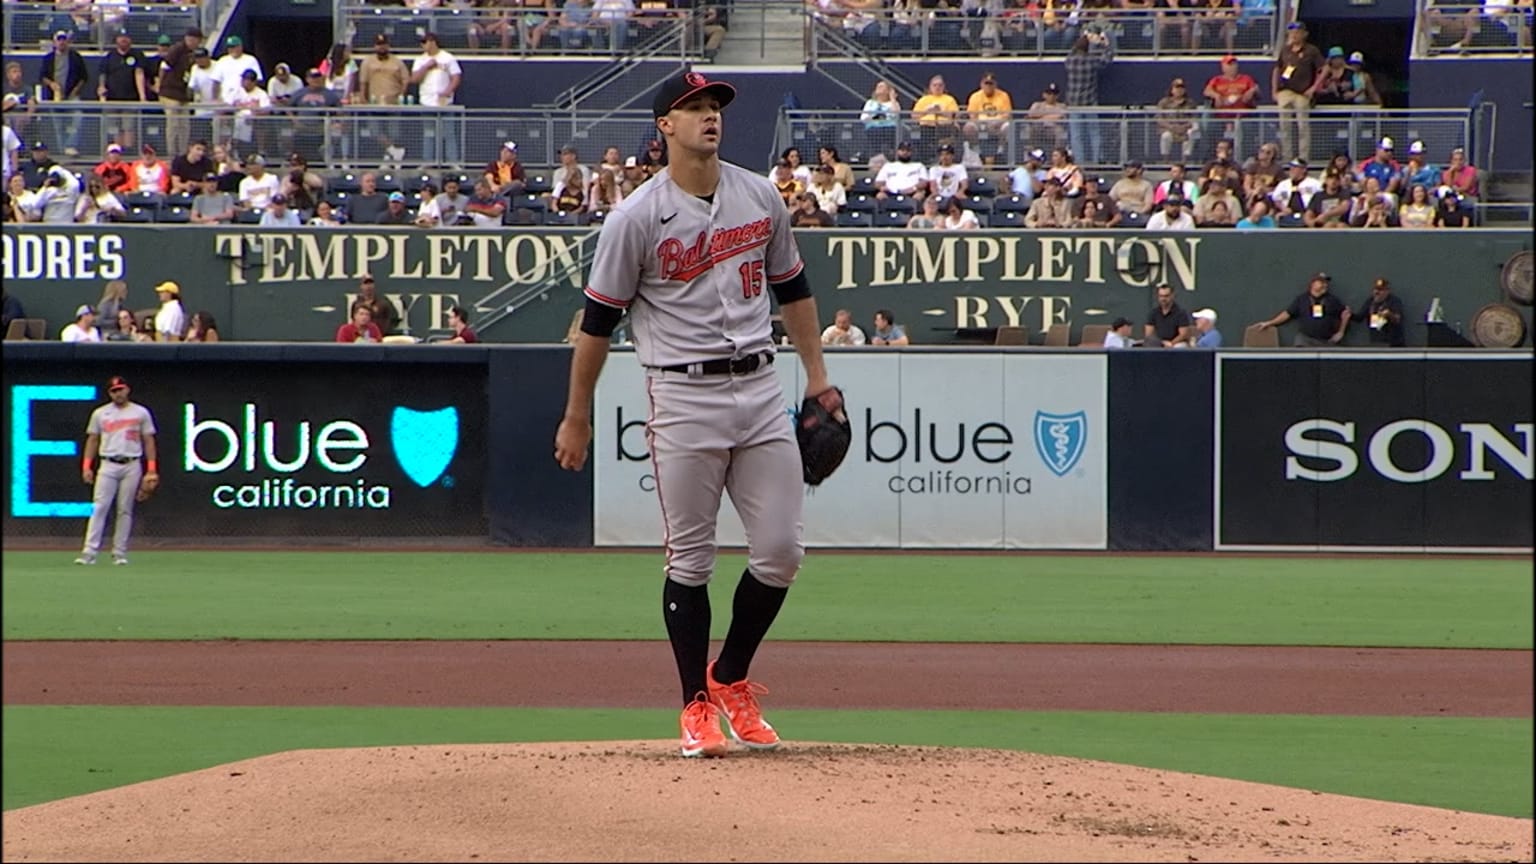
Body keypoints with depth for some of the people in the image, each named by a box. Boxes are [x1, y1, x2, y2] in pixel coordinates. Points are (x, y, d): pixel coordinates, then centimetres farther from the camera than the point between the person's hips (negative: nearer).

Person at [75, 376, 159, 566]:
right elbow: (92, 440, 12)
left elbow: (148, 441, 7)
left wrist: (151, 470, 0)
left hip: (132, 466, 0)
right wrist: (86, 466, 2)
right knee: (99, 508, -10)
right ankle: (89, 552, -14)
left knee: (125, 510, 0)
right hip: (108, 465, 0)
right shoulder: (100, 414, 9)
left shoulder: (141, 413, 7)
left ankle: (120, 554, 6)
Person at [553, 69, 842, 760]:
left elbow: (792, 287, 20)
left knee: (781, 551, 1)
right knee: (690, 559, 0)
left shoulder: (760, 197, 8)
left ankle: (731, 678, 21)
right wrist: (576, 418, 1)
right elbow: (598, 320, -1)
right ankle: (697, 704, 10)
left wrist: (817, 377, 15)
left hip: (761, 389, 4)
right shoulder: (637, 217, -6)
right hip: (685, 397, -4)